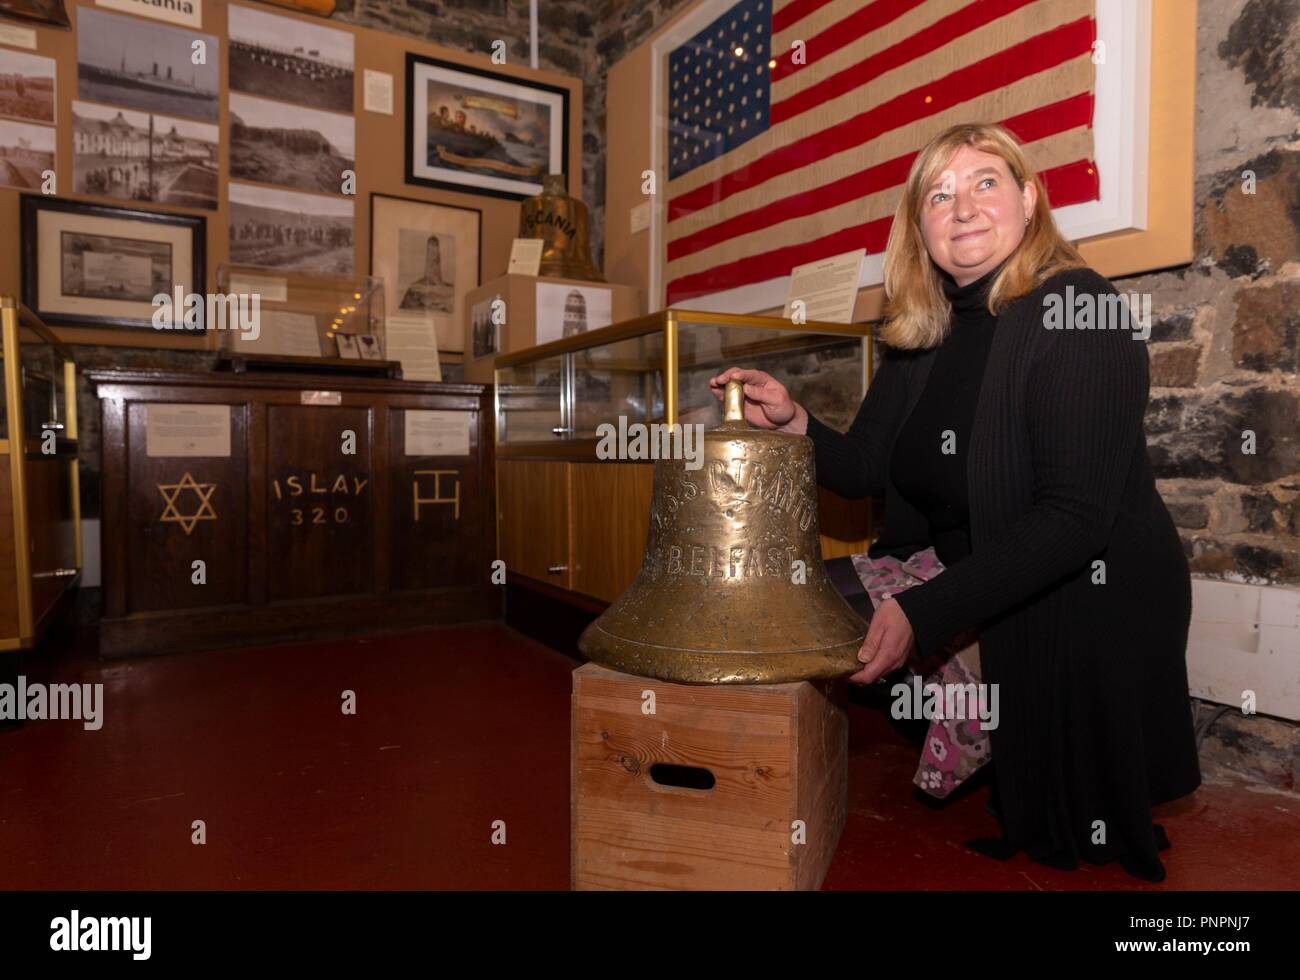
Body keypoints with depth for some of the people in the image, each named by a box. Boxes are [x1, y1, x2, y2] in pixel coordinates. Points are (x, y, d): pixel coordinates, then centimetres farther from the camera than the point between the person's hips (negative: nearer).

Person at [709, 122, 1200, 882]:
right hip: (979, 608, 7)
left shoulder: (1077, 312, -20)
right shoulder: (922, 332, 2)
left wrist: (924, 614, -35)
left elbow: (1074, 518, -28)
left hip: (1094, 620, -6)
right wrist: (792, 423, -16)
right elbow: (866, 469, 4)